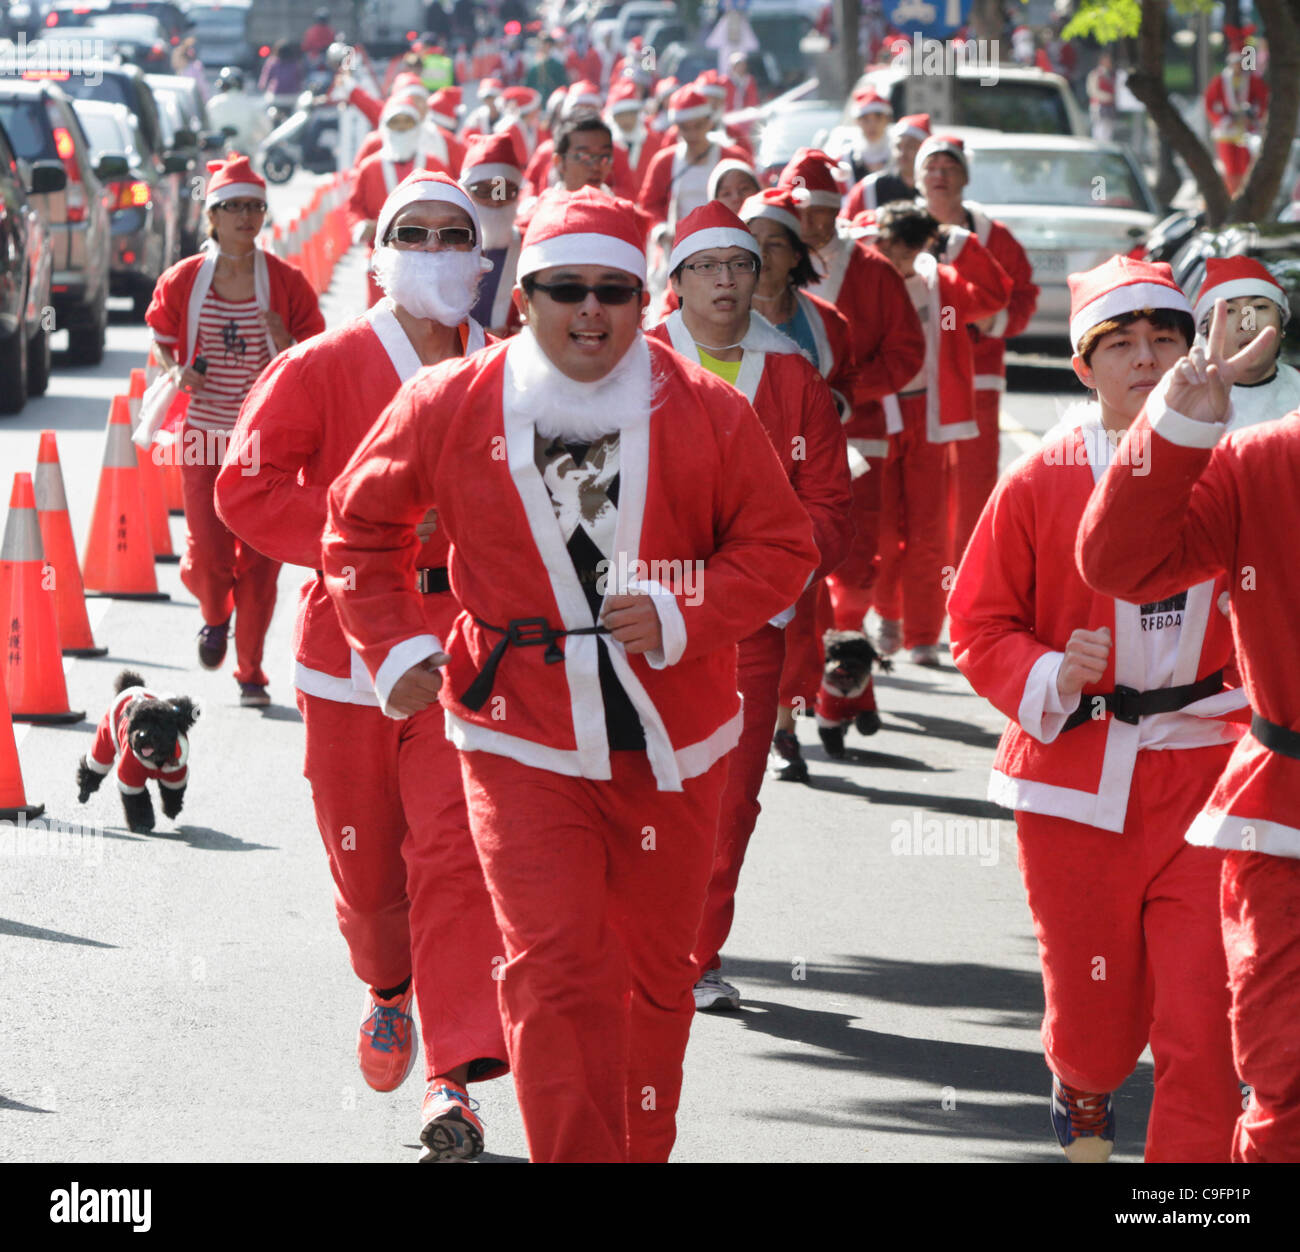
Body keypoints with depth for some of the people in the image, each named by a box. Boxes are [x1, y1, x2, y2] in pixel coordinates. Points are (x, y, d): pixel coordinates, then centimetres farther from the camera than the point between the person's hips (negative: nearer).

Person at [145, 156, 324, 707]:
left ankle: (250, 672, 15)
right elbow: (162, 342, 13)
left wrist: (286, 345, -20)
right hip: (205, 435, 0)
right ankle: (215, 616, 30)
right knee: (206, 556, -6)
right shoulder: (182, 281, -1)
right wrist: (177, 372, -8)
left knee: (259, 559, 0)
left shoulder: (287, 282, -3)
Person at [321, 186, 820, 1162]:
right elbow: (363, 523, 11)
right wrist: (394, 646, 0)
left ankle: (642, 1152, 32)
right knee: (556, 971, -13)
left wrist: (680, 618, -14)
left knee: (655, 972, 14)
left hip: (669, 744, 2)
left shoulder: (707, 413, -4)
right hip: (522, 741, -1)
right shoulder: (450, 406, -3)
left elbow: (781, 548, 1)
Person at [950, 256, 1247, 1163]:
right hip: (1077, 779, 0)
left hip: (1203, 772, 0)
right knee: (1096, 1011, 12)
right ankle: (1083, 1089, 48)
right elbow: (980, 625, 2)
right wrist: (1050, 678, -15)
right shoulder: (1038, 484, -1)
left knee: (1203, 1016, -10)